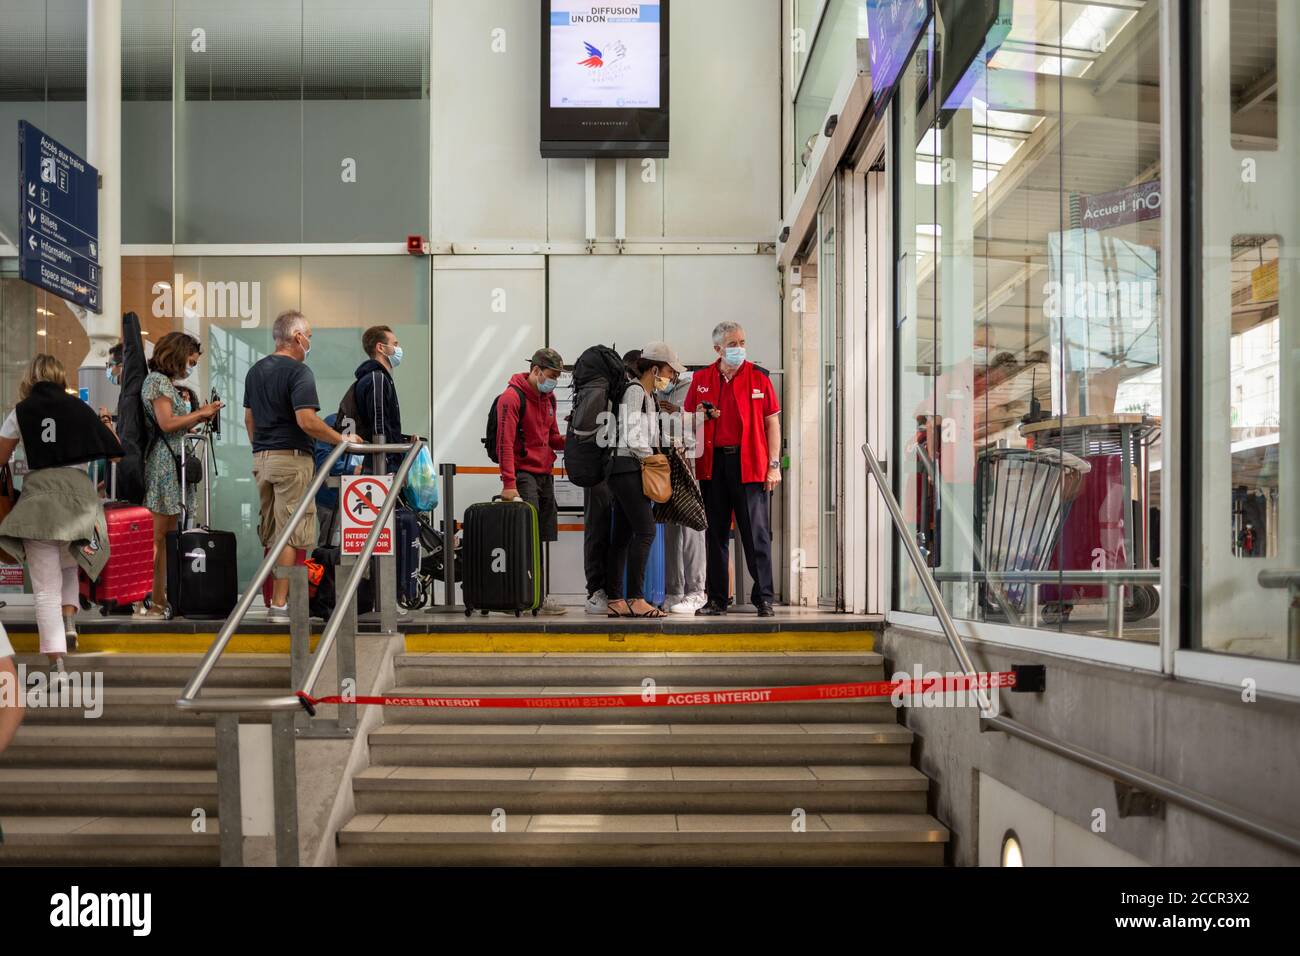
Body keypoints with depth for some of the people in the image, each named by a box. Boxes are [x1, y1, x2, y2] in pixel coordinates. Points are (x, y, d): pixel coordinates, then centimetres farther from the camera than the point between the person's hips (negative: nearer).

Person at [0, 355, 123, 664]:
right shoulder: (78, 407, 7)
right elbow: (115, 453, 7)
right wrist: (108, 427, 26)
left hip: (38, 496, -1)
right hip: (77, 492, 2)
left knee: (46, 588, 0)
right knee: (68, 563, 30)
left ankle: (57, 664, -7)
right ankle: (69, 619, 7)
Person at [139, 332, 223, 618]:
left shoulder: (168, 383, 22)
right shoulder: (157, 380, -6)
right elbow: (167, 423, -16)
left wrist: (199, 415, 10)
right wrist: (200, 412, -7)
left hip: (173, 465, 10)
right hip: (163, 464, -10)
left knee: (168, 535, 8)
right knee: (159, 536, -10)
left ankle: (161, 599, 11)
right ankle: (153, 601, -8)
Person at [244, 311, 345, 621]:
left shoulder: (255, 371, 15)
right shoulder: (299, 371, -12)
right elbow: (306, 421, -21)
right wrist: (341, 440, -10)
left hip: (261, 457, 8)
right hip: (291, 457, -8)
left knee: (270, 534, 13)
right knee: (291, 535, -6)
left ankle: (272, 600, 17)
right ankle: (280, 605, -7)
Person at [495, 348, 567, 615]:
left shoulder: (548, 398, 16)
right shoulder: (512, 397, -9)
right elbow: (505, 443, -16)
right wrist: (509, 483, -22)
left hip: (545, 473, 8)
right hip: (523, 473, -8)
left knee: (544, 536, 6)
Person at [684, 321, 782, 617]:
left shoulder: (758, 377, 4)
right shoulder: (701, 379, 10)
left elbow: (772, 422, 4)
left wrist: (774, 464, -3)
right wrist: (701, 416, -5)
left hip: (749, 464, -3)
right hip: (712, 463, 3)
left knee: (756, 533, -3)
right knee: (715, 534, 7)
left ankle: (764, 598, 3)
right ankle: (716, 599, 14)